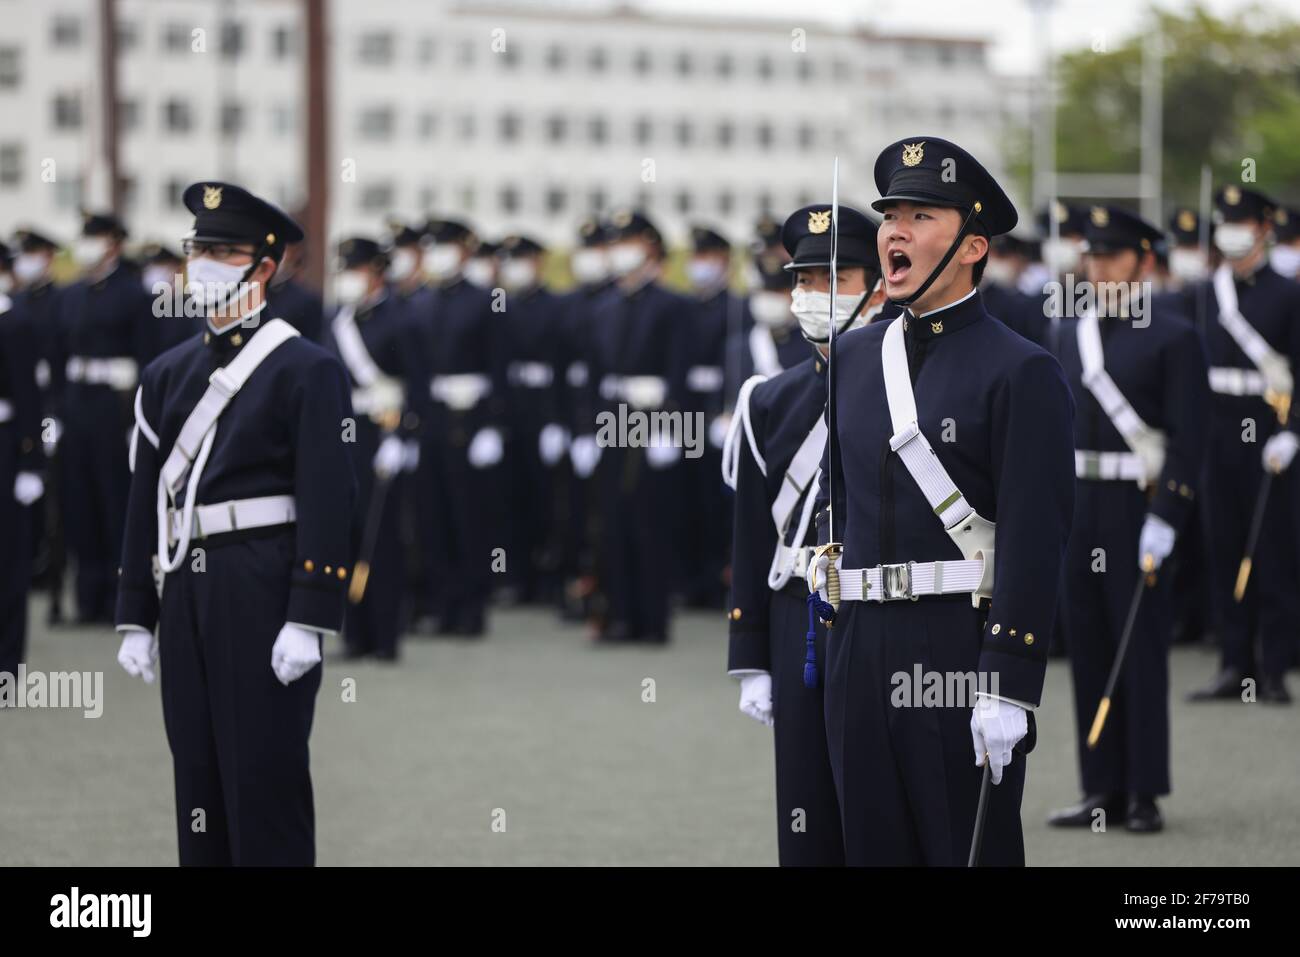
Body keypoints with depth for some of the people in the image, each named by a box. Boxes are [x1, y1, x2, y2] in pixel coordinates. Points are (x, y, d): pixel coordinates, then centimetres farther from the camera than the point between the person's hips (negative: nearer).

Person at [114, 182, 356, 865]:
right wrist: (135, 618, 11)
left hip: (265, 595, -6)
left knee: (266, 774, -5)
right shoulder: (167, 374, 15)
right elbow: (145, 501, 15)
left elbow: (327, 502, -9)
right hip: (187, 595, 6)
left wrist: (309, 621, -16)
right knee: (197, 774, 8)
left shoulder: (307, 370, -3)